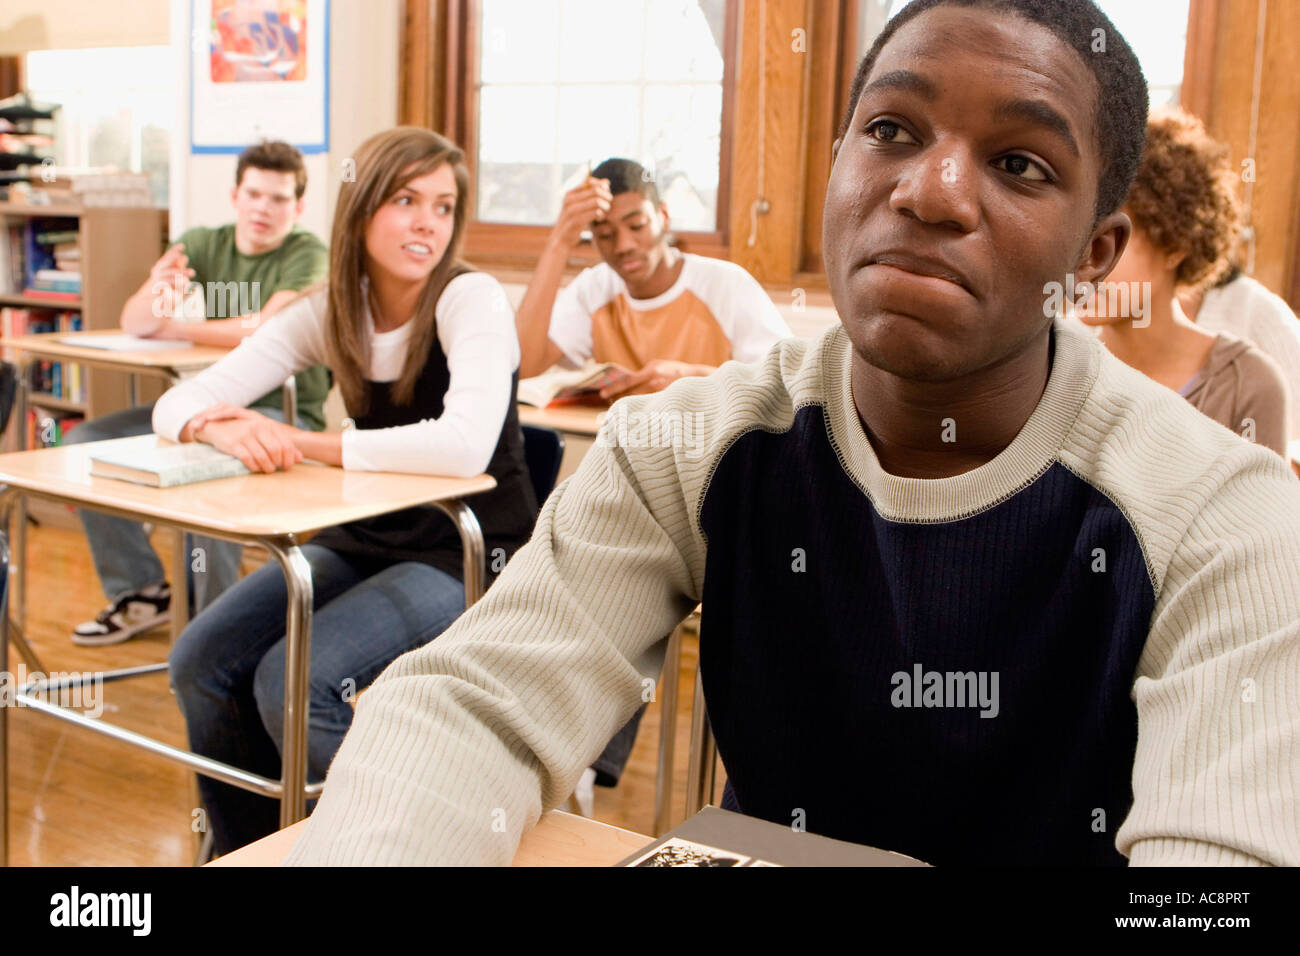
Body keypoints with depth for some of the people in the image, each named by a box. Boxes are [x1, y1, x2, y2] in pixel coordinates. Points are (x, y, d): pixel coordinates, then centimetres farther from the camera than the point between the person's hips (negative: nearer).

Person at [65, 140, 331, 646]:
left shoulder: (309, 256, -8)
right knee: (86, 443, -6)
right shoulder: (201, 244, 7)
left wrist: (176, 327, -12)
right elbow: (133, 323, -4)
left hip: (283, 413, -6)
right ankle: (143, 590, 7)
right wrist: (156, 294, -29)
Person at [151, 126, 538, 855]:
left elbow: (464, 446, -34)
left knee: (293, 680, -24)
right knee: (202, 663, -9)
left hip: (470, 557, -6)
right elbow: (178, 404, -2)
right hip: (367, 543, 6)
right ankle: (246, 852, 14)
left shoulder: (472, 300, -16)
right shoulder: (329, 310, 1)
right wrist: (220, 429, -27)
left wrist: (303, 444, -26)